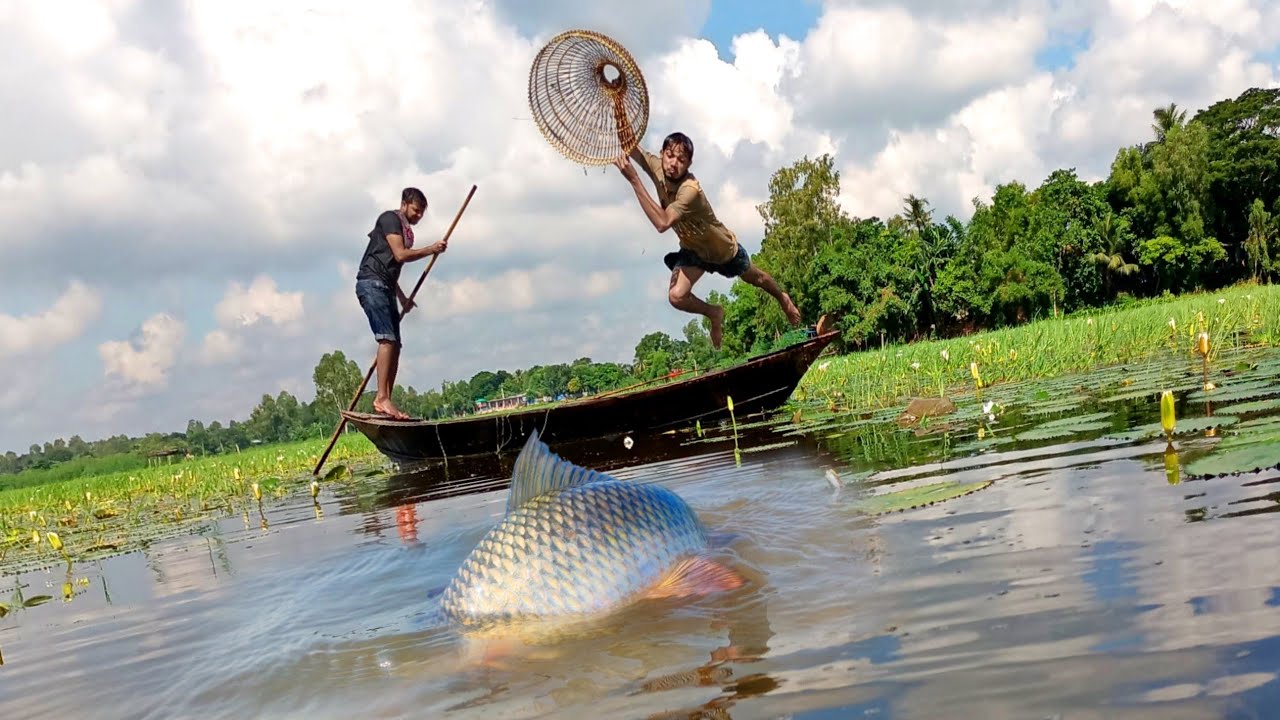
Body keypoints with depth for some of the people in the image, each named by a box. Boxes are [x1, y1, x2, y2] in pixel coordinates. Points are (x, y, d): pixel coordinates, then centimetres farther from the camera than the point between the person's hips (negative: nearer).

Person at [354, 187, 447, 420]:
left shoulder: (405, 231, 25)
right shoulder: (390, 219, -2)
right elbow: (400, 254, -13)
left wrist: (402, 297, 21)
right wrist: (431, 249, -8)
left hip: (384, 287, 10)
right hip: (371, 283, -10)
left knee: (394, 345, 2)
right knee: (387, 340, -20)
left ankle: (384, 401, -1)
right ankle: (382, 398, -25)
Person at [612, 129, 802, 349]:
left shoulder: (690, 189, -43)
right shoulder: (657, 168, -24)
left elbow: (662, 223, -53)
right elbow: (630, 146, -32)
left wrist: (633, 179, -57)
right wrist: (623, 126, -57)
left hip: (725, 248, -4)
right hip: (693, 251, 4)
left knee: (756, 278, 24)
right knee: (676, 296, -18)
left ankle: (783, 299, 58)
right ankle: (714, 314, 13)